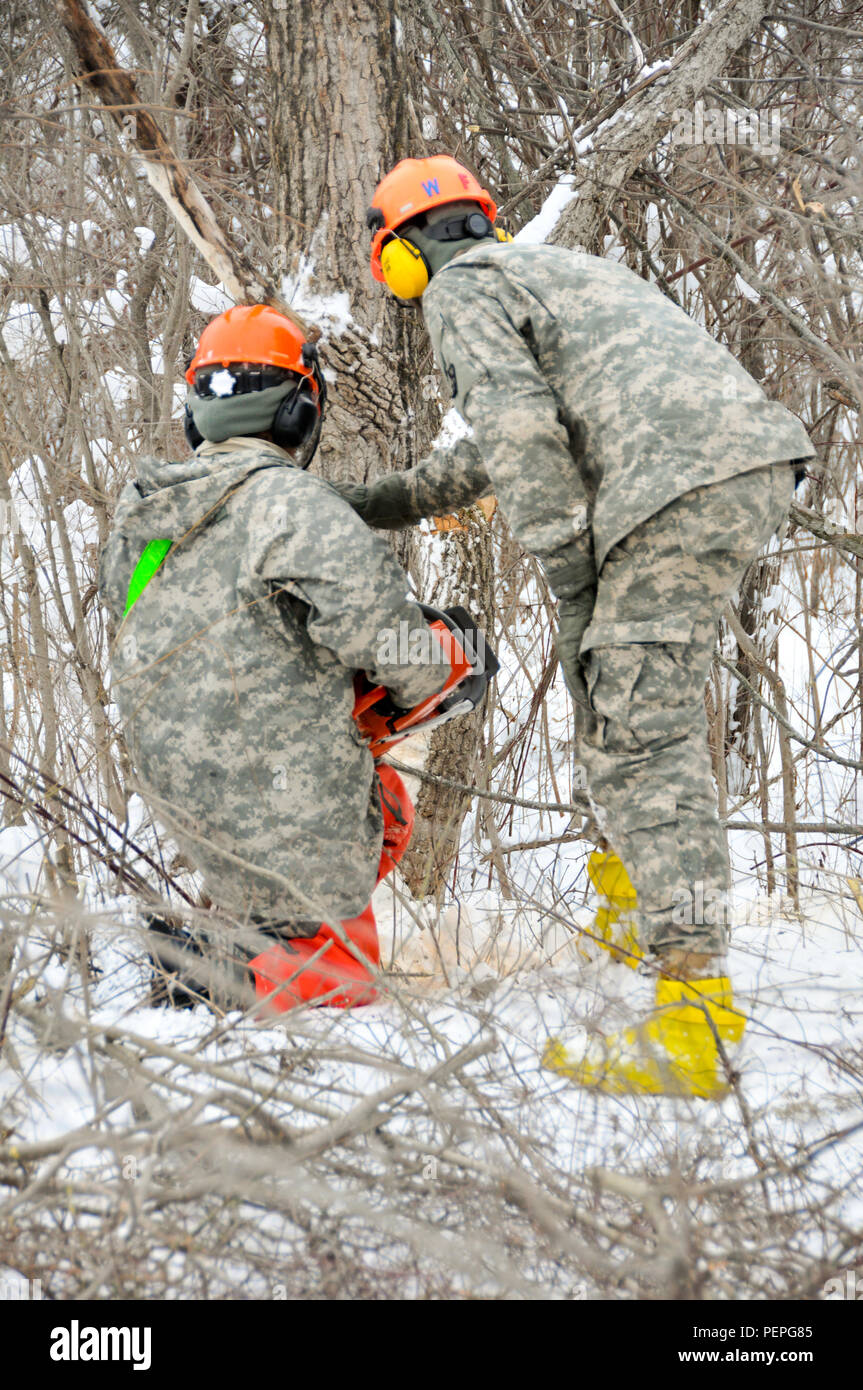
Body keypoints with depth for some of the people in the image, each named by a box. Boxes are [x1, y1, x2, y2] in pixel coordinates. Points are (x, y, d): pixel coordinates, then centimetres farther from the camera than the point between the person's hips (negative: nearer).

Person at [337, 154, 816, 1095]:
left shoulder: (461, 287, 8)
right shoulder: (553, 269, 35)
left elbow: (520, 428, -8)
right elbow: (521, 440, 42)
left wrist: (566, 568, -6)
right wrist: (387, 503, 45)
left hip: (684, 483, -9)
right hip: (760, 457, 9)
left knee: (637, 729, -13)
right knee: (608, 653, 25)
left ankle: (696, 1009, -20)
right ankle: (635, 875, 23)